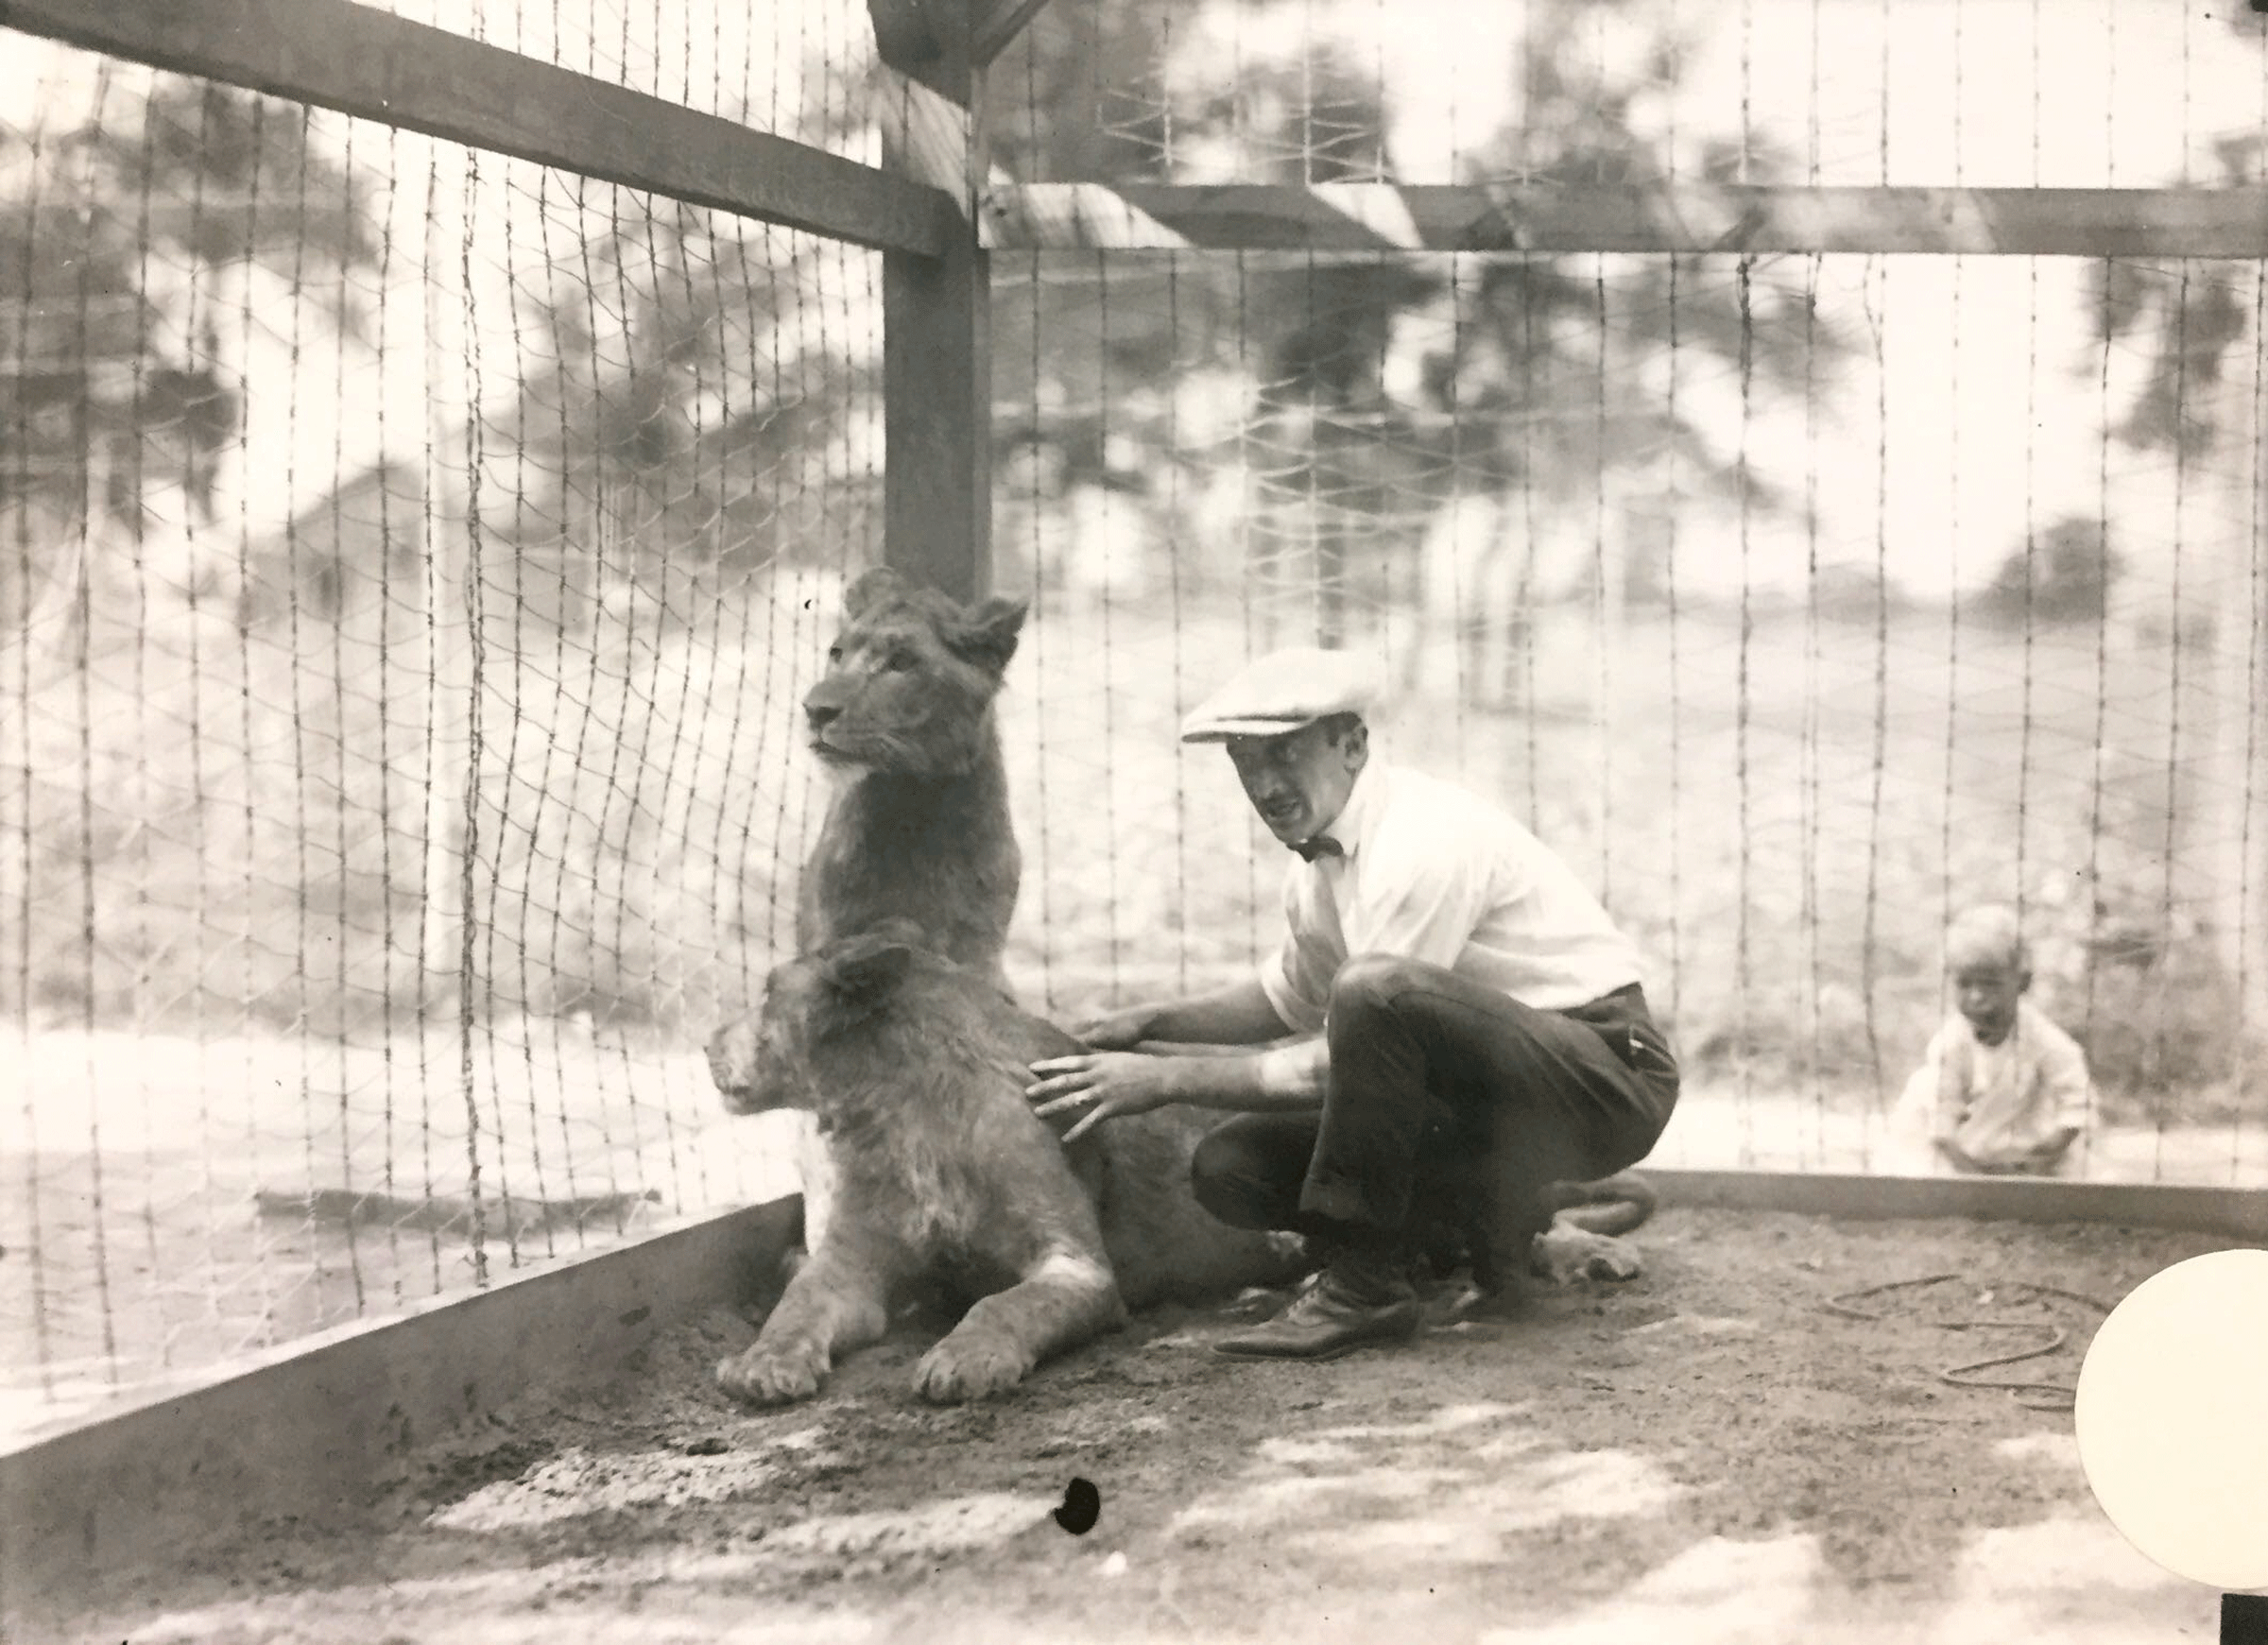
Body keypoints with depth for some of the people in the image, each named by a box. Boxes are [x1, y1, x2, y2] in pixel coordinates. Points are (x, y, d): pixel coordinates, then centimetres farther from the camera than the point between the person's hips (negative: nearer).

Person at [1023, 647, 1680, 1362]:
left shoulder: (1424, 841, -23)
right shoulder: (1317, 859, 4)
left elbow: (1344, 1063, -23)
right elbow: (1287, 1001, 23)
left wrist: (1169, 1076, -18)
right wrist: (1154, 1022, 8)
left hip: (1606, 1076, -9)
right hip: (1491, 1088, 9)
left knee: (1376, 990, -36)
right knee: (1229, 1165, -3)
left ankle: (1363, 1283, -22)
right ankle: (1490, 1222, 9)